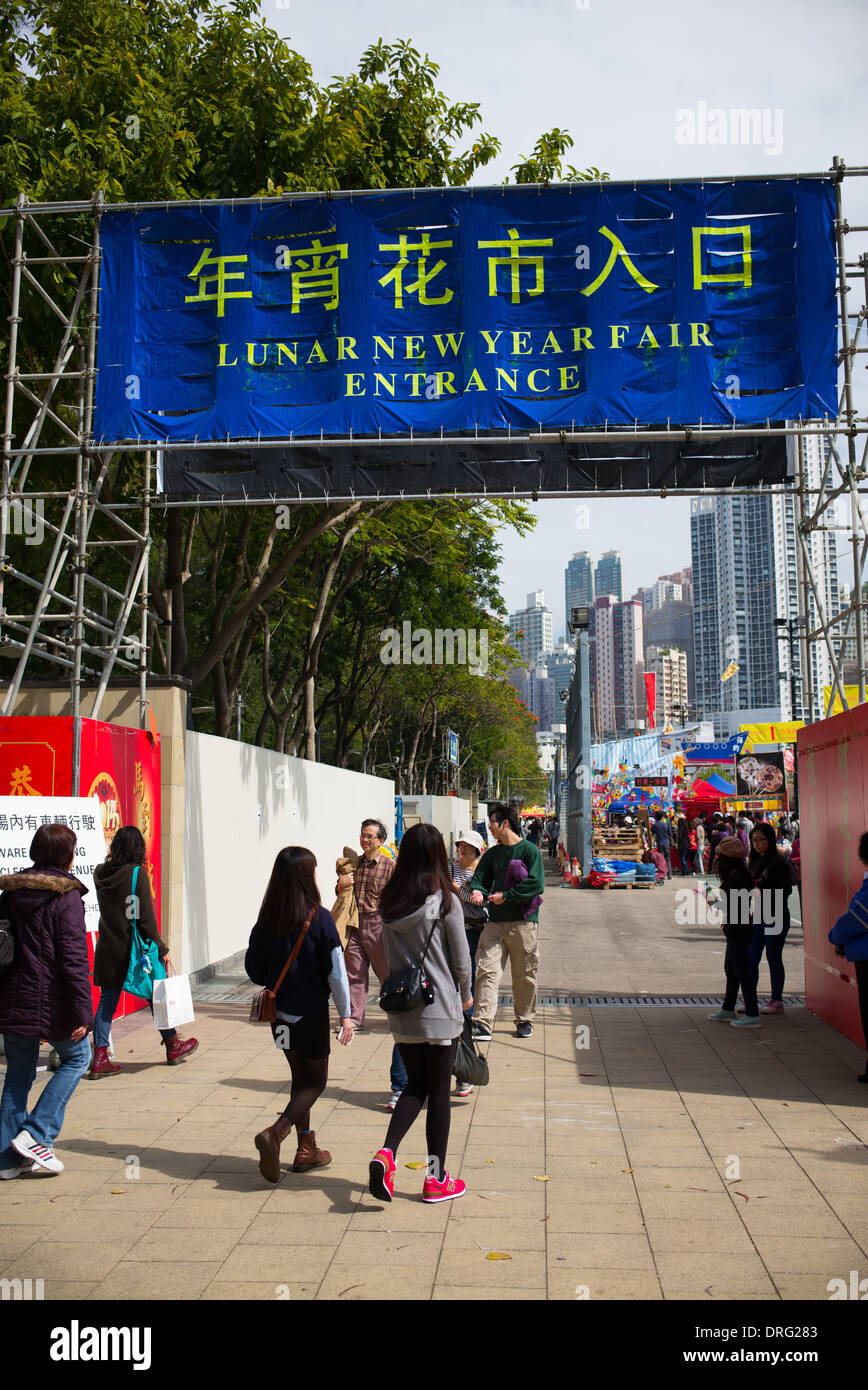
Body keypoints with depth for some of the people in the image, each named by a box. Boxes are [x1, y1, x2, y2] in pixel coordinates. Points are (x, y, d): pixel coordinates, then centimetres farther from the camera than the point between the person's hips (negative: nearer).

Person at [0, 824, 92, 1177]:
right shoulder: (67, 897, -13)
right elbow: (74, 959, -17)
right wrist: (82, 1011, -15)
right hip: (51, 1002, -6)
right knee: (76, 1057, 15)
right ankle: (35, 1135, 5)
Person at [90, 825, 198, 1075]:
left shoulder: (101, 873, 1)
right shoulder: (137, 873, -14)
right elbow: (146, 917, -14)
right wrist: (161, 949, -7)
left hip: (107, 949, 5)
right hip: (134, 949, -4)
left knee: (107, 1000, 8)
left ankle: (99, 1058, 4)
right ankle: (173, 1046, 26)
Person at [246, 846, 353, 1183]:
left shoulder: (266, 920, -3)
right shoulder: (319, 918, -16)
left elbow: (254, 970, 4)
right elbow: (335, 972, -13)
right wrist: (346, 1015, -6)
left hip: (280, 1012, 5)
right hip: (312, 1012, -5)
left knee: (300, 1077, 20)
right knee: (315, 1082, 8)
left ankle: (307, 1149, 24)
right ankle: (275, 1133, -14)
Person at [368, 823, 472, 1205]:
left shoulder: (390, 904, 0)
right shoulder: (445, 902, -13)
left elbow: (390, 957, 9)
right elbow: (461, 962, -7)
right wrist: (466, 996, 10)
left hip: (401, 1011, 4)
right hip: (440, 1010, -4)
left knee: (415, 1085, 17)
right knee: (439, 1091, 8)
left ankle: (386, 1152, -5)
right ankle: (436, 1179, 15)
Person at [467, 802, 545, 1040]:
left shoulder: (529, 850, -4)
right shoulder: (492, 853, 14)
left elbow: (536, 885, -13)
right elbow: (479, 877, 16)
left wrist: (505, 896, -14)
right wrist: (477, 891, -7)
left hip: (523, 922, -4)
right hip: (495, 922, 5)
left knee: (524, 976, 6)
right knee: (487, 971, -7)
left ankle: (524, 1020, 21)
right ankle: (482, 1024, -10)